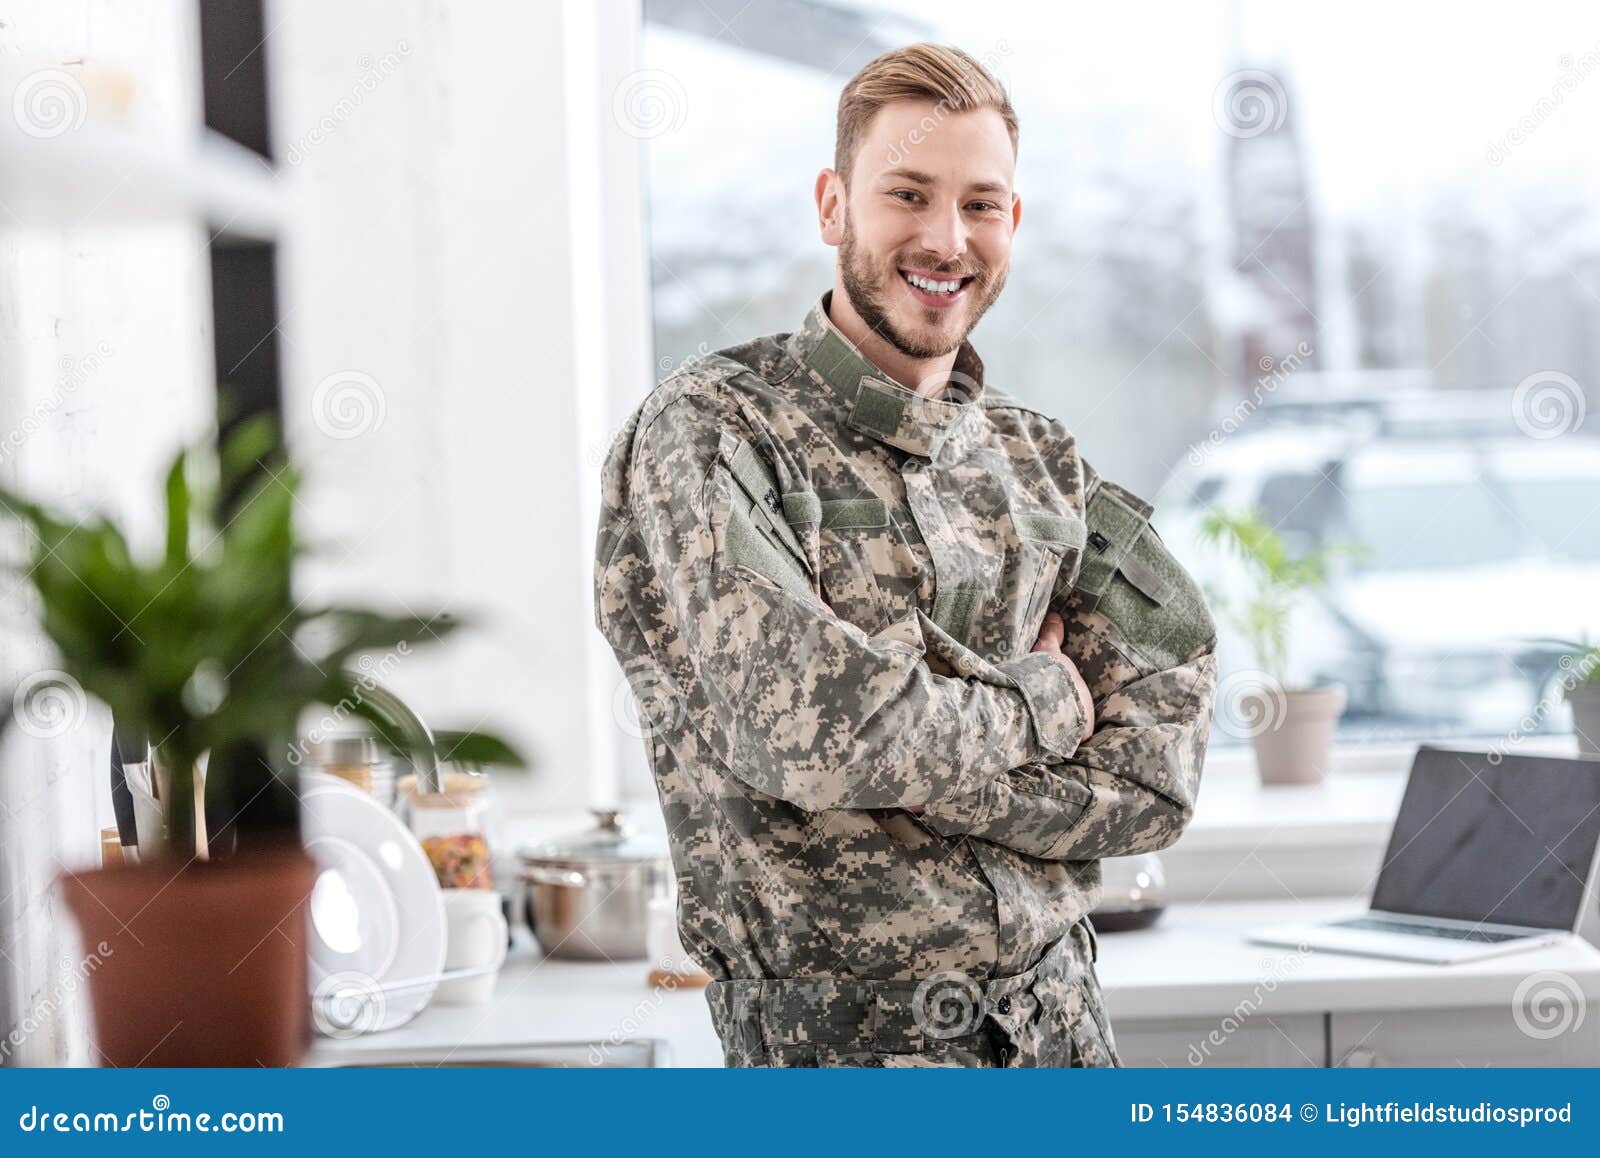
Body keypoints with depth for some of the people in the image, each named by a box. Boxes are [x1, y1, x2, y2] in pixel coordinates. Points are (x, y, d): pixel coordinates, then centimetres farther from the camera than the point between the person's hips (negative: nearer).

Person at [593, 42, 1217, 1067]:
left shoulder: (1044, 459, 7)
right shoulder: (708, 433, -9)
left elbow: (1151, 786, 0)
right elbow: (814, 727, -22)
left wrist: (909, 767, -13)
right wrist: (1044, 701, -7)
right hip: (849, 1040, -5)